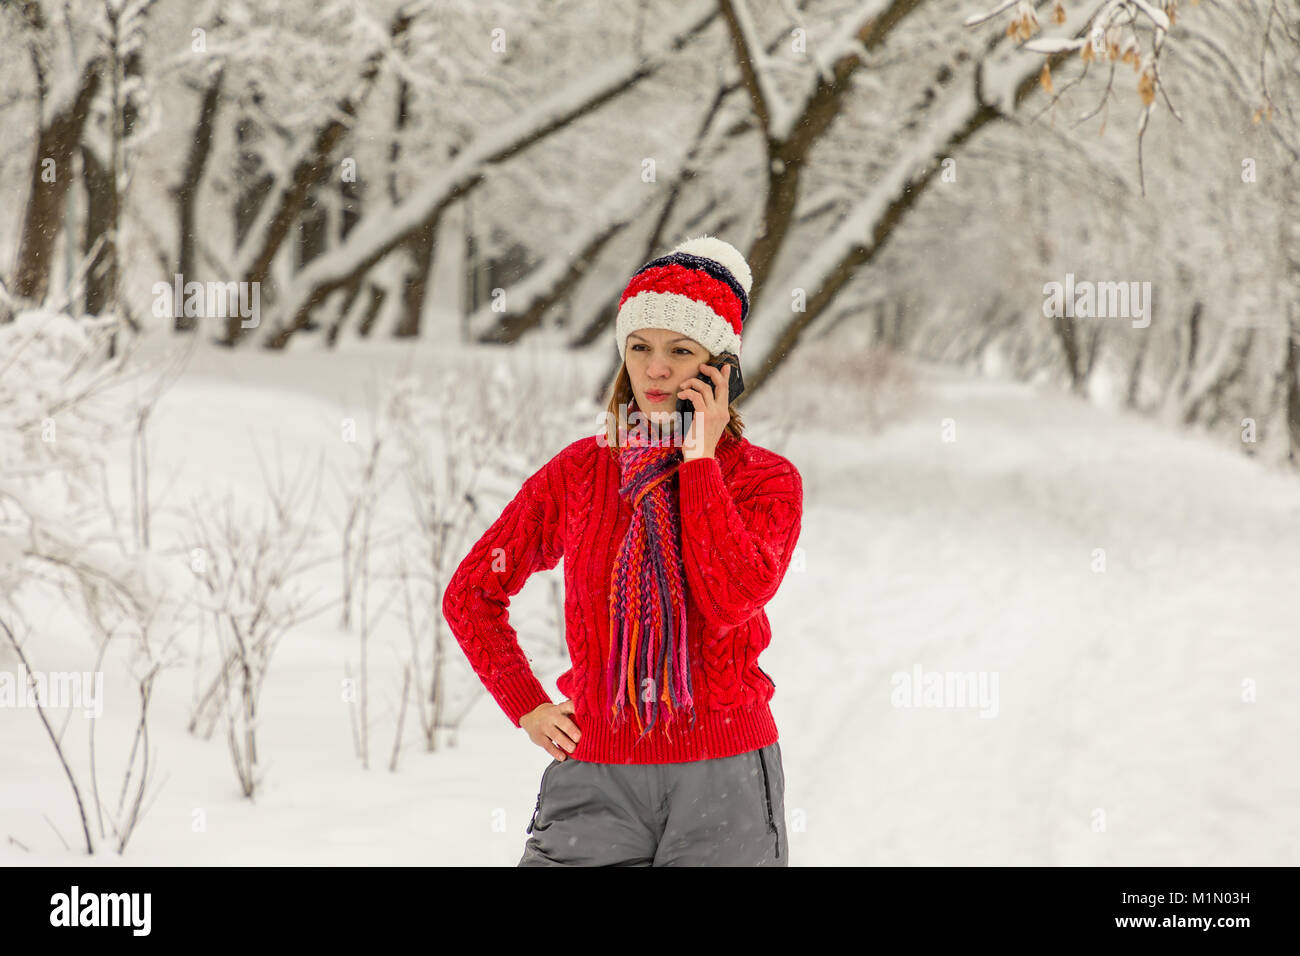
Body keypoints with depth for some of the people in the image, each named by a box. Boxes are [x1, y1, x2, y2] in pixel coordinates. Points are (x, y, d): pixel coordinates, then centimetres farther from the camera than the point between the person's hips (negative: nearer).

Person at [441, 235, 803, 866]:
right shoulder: (579, 471, 7)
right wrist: (527, 707, 5)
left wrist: (700, 459, -9)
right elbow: (471, 594, 16)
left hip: (723, 785, -1)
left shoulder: (767, 480, 2)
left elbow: (730, 601, -17)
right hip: (597, 784, 1)